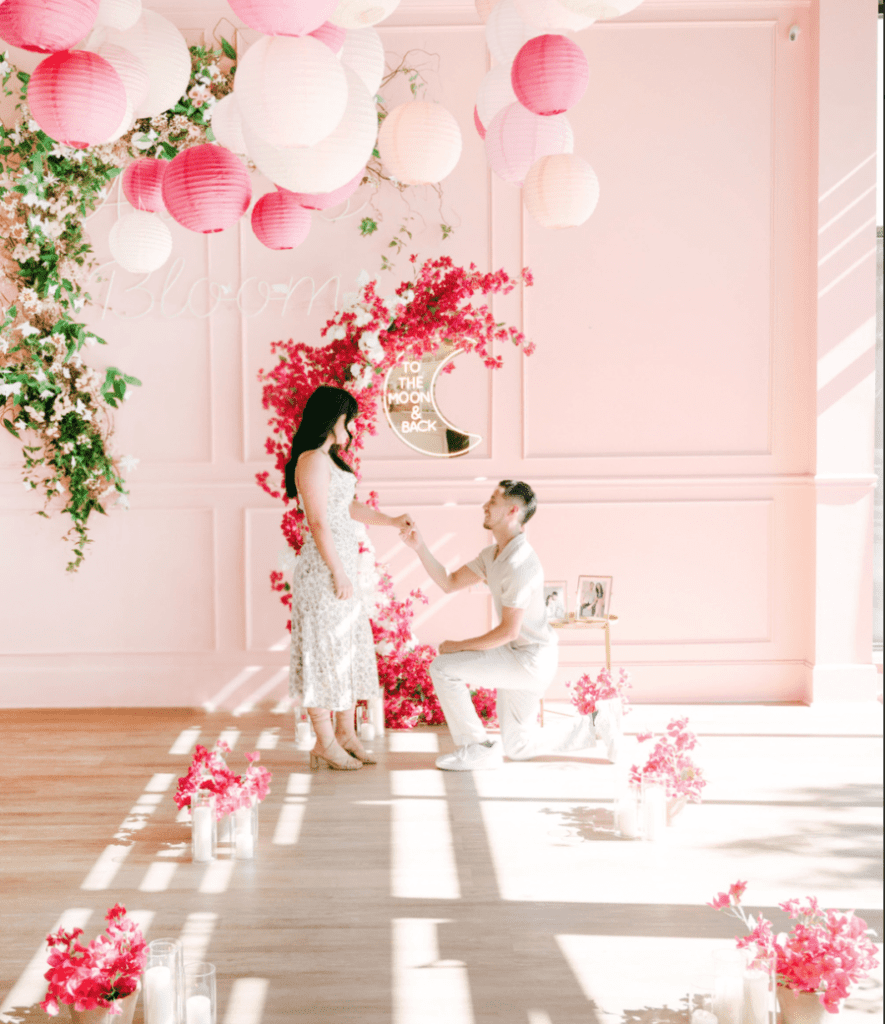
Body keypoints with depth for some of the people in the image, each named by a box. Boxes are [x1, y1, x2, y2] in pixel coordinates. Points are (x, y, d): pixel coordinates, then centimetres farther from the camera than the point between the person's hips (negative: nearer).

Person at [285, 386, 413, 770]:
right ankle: (325, 743, 7)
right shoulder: (313, 460, -16)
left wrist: (392, 521, 24)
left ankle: (346, 732, 24)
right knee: (325, 648, -2)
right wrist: (339, 575, -19)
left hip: (342, 564, 10)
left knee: (350, 646, 14)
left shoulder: (329, 459, 15)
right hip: (324, 569, -10)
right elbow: (318, 523, -20)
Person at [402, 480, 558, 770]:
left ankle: (477, 747, -4)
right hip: (519, 653, 10)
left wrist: (460, 646, -13)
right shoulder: (493, 554, 8)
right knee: (518, 750, 15)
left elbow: (509, 630, -24)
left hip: (529, 660, -10)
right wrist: (419, 547, -1)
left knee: (443, 668, -15)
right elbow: (449, 583, 12)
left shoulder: (519, 564, -25)